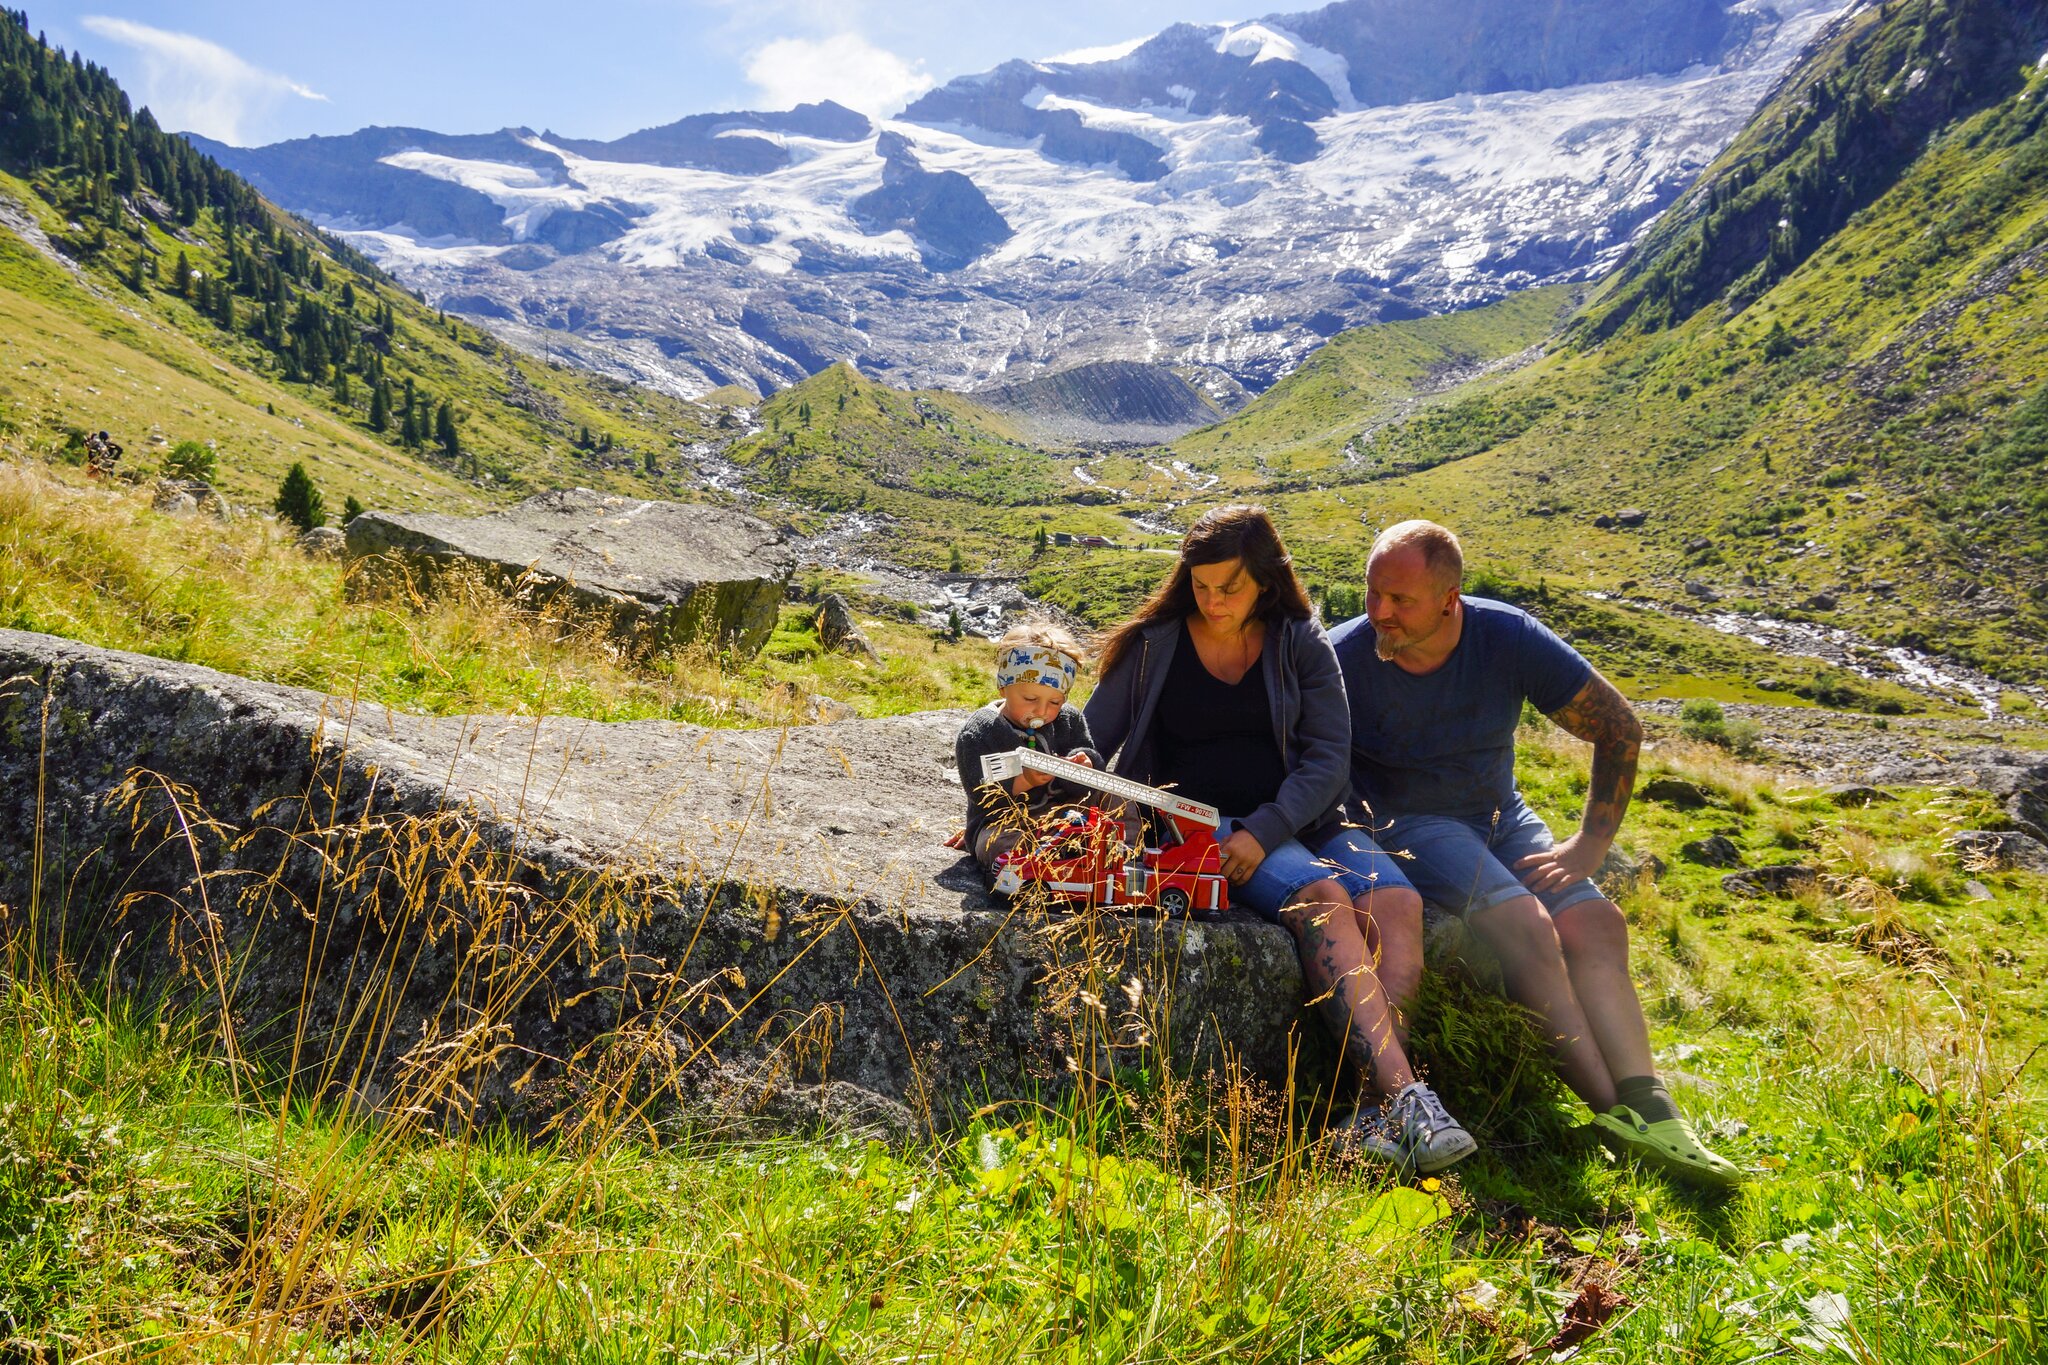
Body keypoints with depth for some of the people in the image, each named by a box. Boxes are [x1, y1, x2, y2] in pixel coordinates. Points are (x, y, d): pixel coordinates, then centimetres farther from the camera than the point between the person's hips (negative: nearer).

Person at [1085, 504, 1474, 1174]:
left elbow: (1329, 757, 0)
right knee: (1321, 899, -32)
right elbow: (1089, 743, 10)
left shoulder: (1302, 643, 8)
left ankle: (1380, 1114, -35)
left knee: (1395, 902, -28)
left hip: (1301, 821, 3)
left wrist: (1264, 831, -16)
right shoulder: (1153, 645, 6)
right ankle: (1408, 1099, -40)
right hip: (1200, 824, -3)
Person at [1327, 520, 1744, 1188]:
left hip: (1500, 814, 4)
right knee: (1526, 924, -26)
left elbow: (1620, 727, -4)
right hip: (1406, 823, -4)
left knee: (1596, 923, -17)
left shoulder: (1510, 638, -13)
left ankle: (1648, 1106, -26)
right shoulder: (1344, 657, -18)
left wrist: (1590, 844, -8)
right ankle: (1615, 1109, -25)